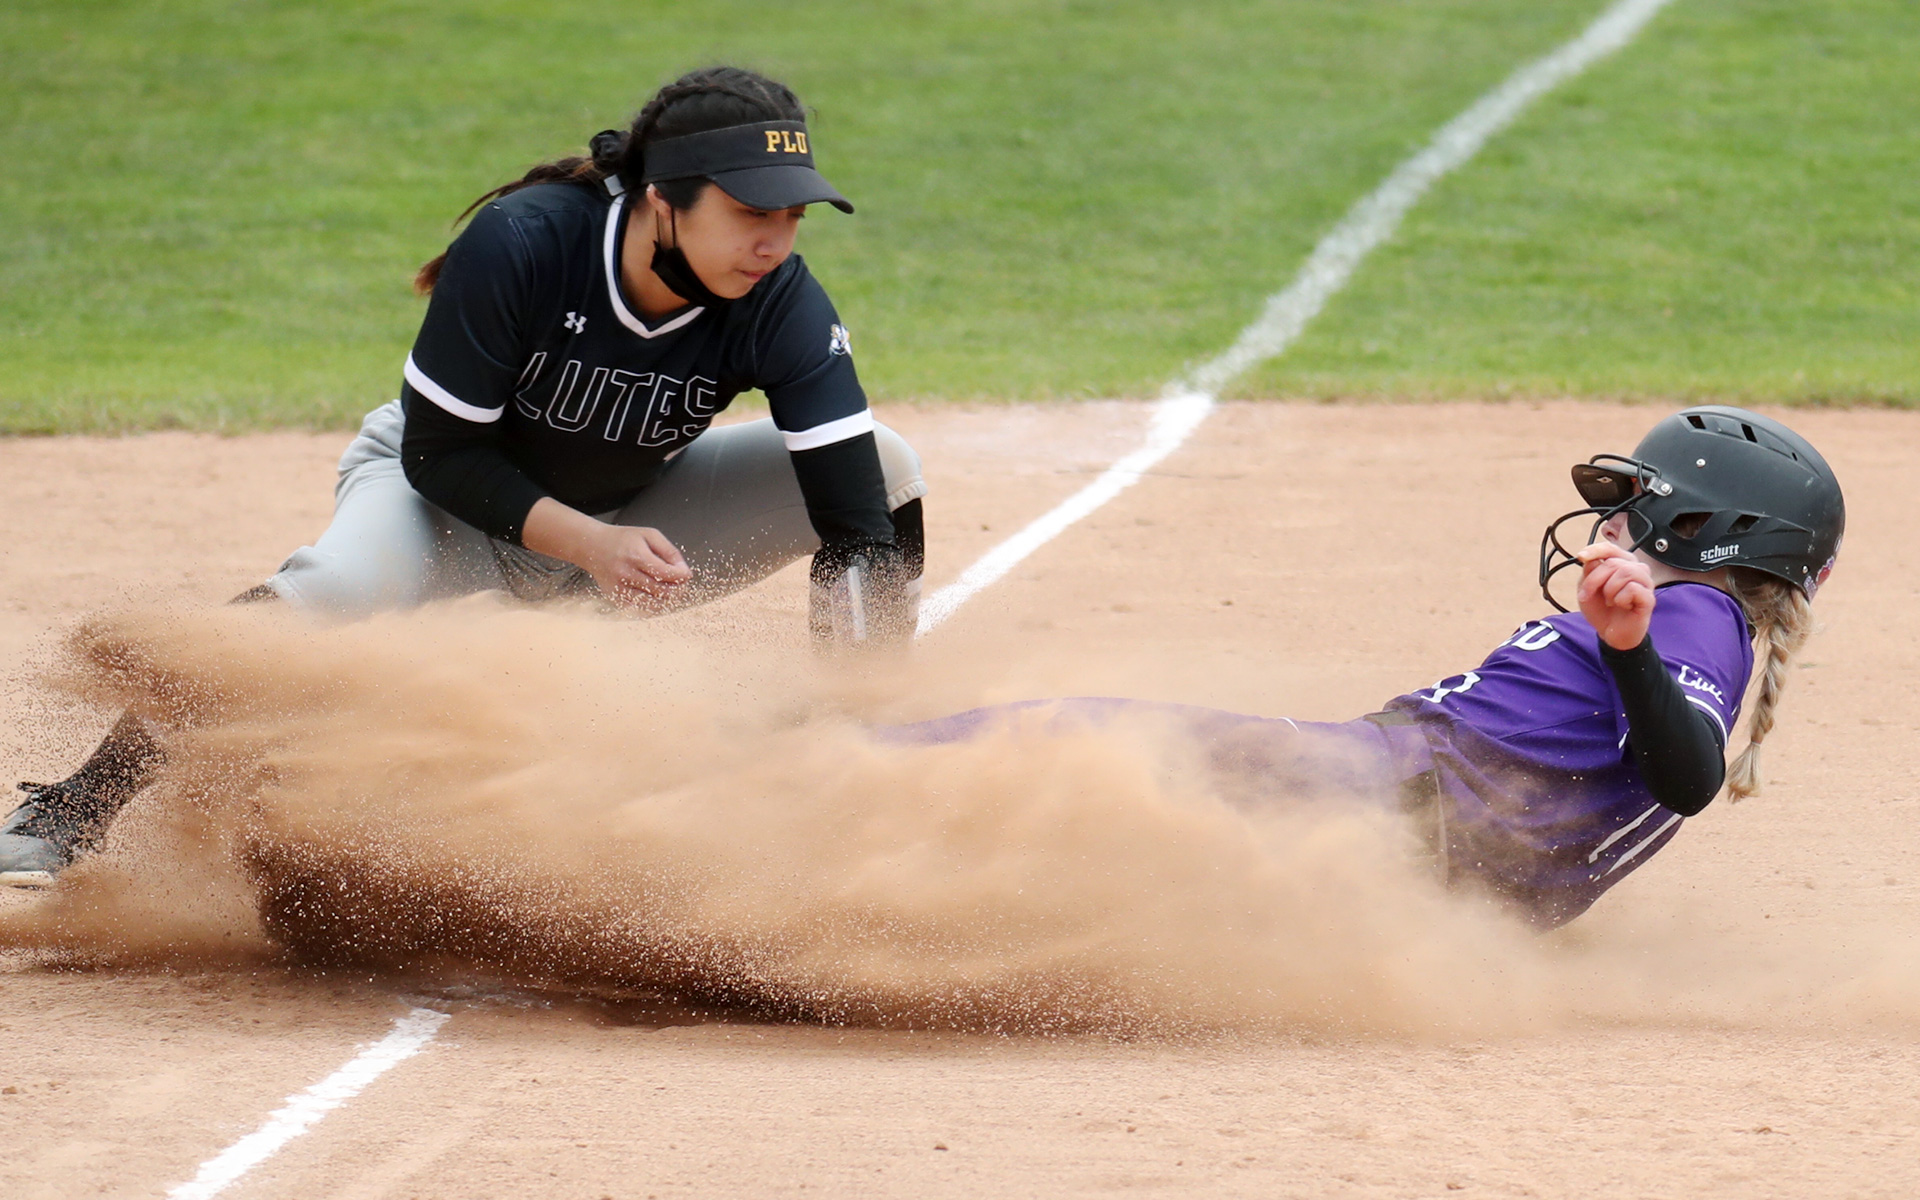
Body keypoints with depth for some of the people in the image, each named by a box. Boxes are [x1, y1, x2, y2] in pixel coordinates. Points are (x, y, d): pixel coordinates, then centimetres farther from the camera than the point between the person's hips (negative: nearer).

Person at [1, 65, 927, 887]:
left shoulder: (780, 307, -27)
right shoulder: (520, 243, -32)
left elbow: (858, 528, -30)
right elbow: (438, 450, -23)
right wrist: (585, 543, -36)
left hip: (637, 520, 3)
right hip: (460, 498, -3)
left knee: (886, 467, -17)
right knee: (331, 588, -37)